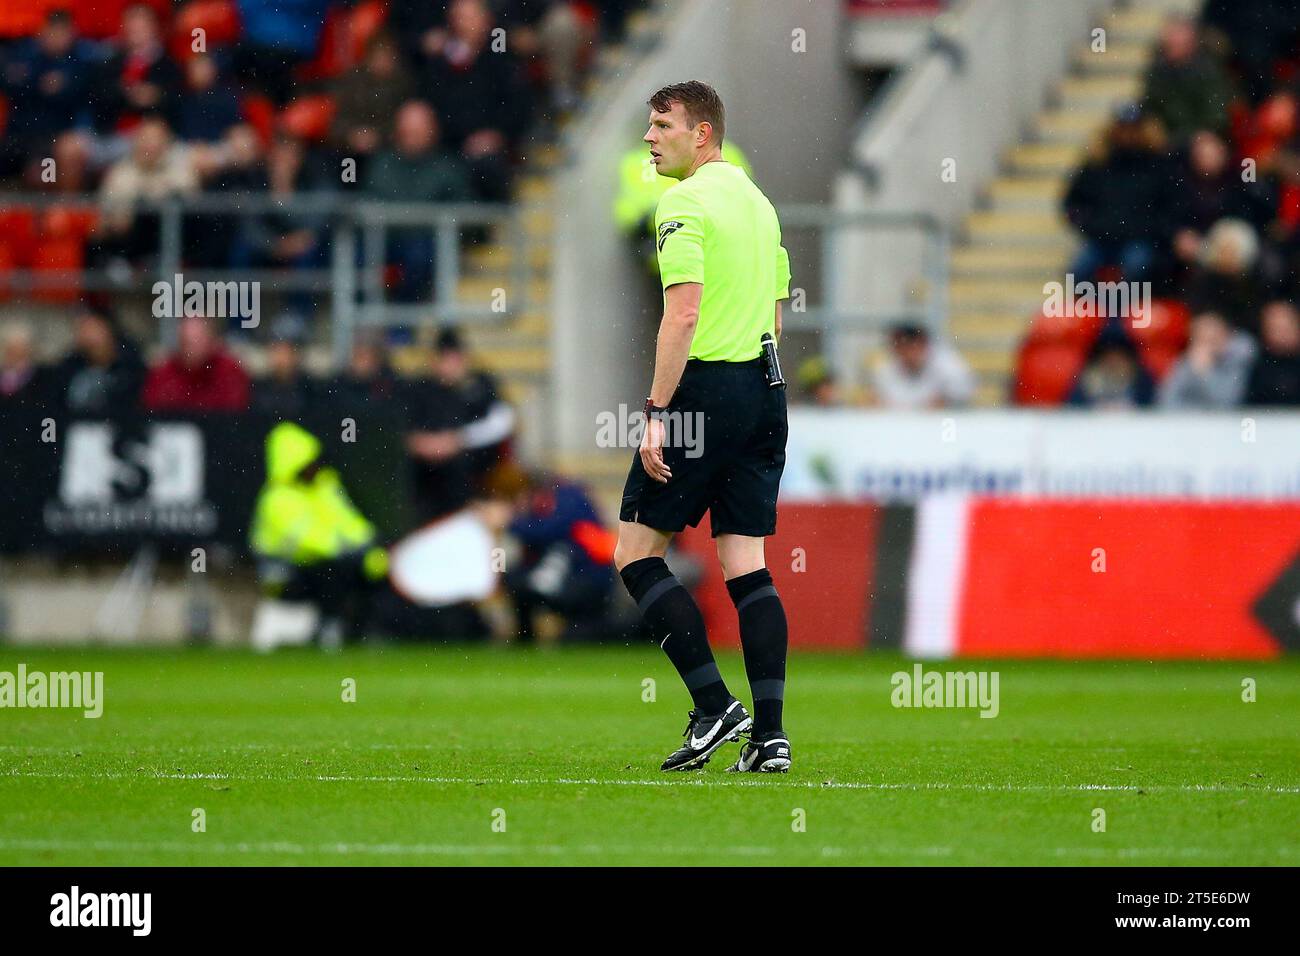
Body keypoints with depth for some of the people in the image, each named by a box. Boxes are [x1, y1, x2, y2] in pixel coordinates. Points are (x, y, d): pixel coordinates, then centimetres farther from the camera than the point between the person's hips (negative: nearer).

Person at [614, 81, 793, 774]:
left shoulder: (684, 203, -10)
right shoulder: (757, 202, 16)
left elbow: (683, 314, -19)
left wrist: (657, 412, -19)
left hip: (705, 389, -8)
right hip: (763, 392, 8)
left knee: (637, 553, 0)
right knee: (747, 565, 6)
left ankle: (715, 705, -8)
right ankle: (769, 734, 0)